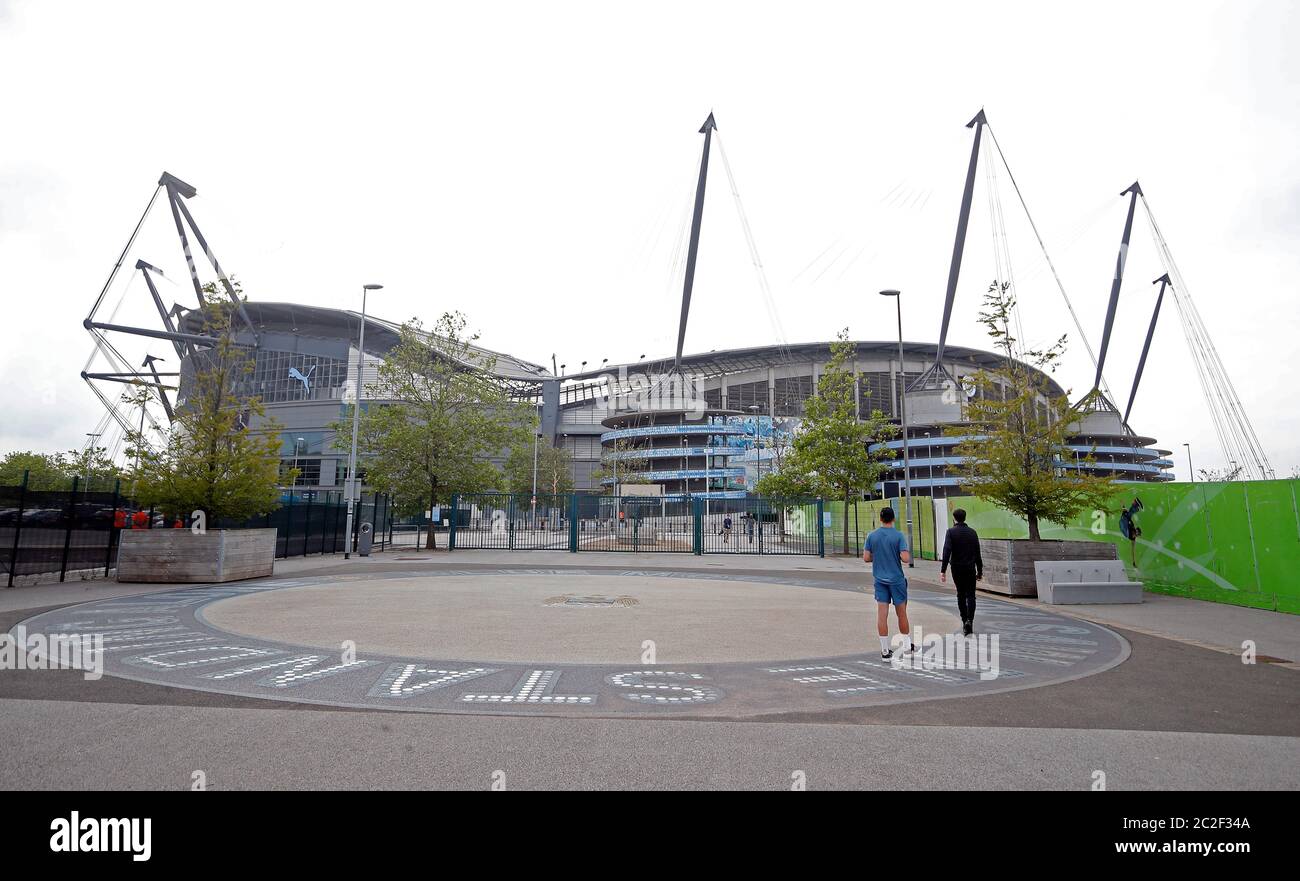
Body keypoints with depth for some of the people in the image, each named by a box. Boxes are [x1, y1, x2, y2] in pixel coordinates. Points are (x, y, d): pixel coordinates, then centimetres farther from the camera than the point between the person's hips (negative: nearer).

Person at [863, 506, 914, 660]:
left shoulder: (872, 536, -1)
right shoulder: (899, 536, -10)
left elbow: (866, 558, -2)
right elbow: (905, 558, -16)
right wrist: (909, 557, 6)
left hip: (880, 580, 2)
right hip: (897, 579, -2)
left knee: (882, 614, 1)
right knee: (901, 613, 13)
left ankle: (885, 651, 4)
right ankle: (907, 645, 26)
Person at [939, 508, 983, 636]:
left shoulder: (951, 532, -7)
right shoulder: (972, 532, 3)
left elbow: (947, 552, -17)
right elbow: (978, 554, 6)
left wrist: (943, 570, -18)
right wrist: (980, 571, 14)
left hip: (957, 569, -1)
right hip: (970, 568, 1)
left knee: (961, 595, 12)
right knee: (970, 595, 4)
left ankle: (964, 621, 16)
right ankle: (969, 620, -14)